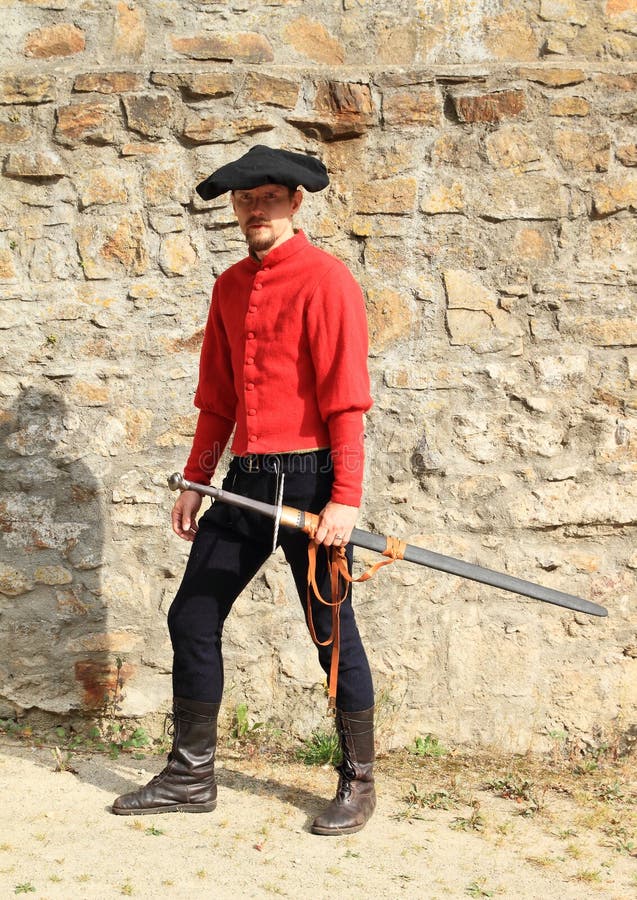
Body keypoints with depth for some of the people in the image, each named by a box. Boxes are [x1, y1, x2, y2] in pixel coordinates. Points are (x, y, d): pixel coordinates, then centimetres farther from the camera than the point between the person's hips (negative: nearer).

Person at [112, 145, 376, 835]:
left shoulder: (325, 279, -9)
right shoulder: (229, 288, 13)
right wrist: (196, 480, 16)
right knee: (191, 618, 8)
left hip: (309, 480, -7)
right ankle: (191, 777, 22)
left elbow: (346, 396, -14)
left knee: (333, 631, 3)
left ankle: (358, 784, 21)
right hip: (245, 480, 7)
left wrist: (345, 497, -19)